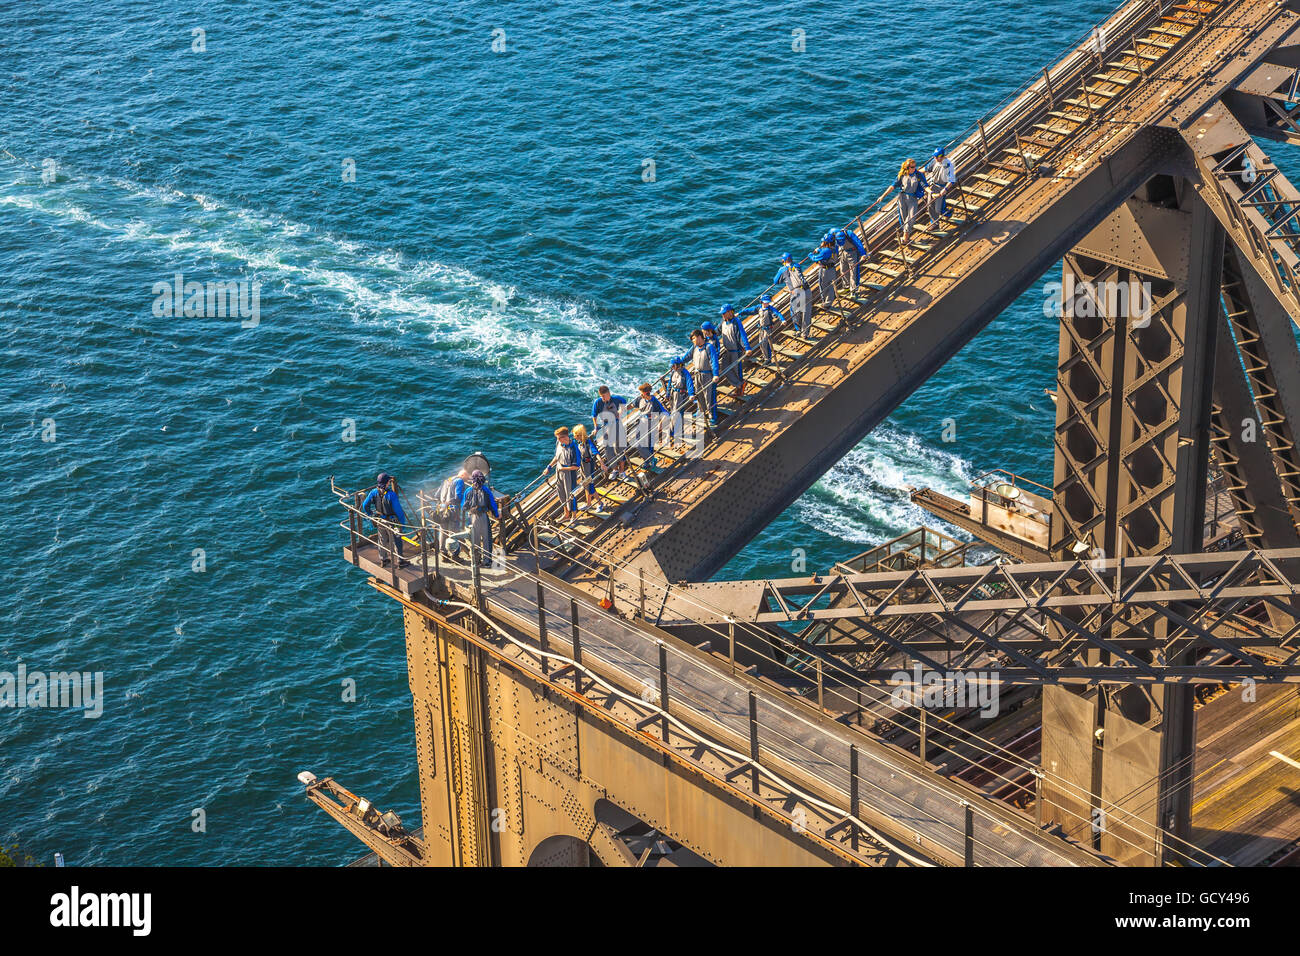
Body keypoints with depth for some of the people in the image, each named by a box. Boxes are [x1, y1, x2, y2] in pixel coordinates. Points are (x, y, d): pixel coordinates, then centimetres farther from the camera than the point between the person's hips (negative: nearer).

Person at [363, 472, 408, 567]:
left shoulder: (374, 492, -11)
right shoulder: (391, 495, -26)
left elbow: (365, 506, -2)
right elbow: (398, 510, -22)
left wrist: (371, 515, 14)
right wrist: (403, 522, -8)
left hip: (379, 522, 5)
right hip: (391, 522, -5)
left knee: (382, 541, 22)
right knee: (396, 542, 12)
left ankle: (382, 560, 35)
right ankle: (400, 562, 23)